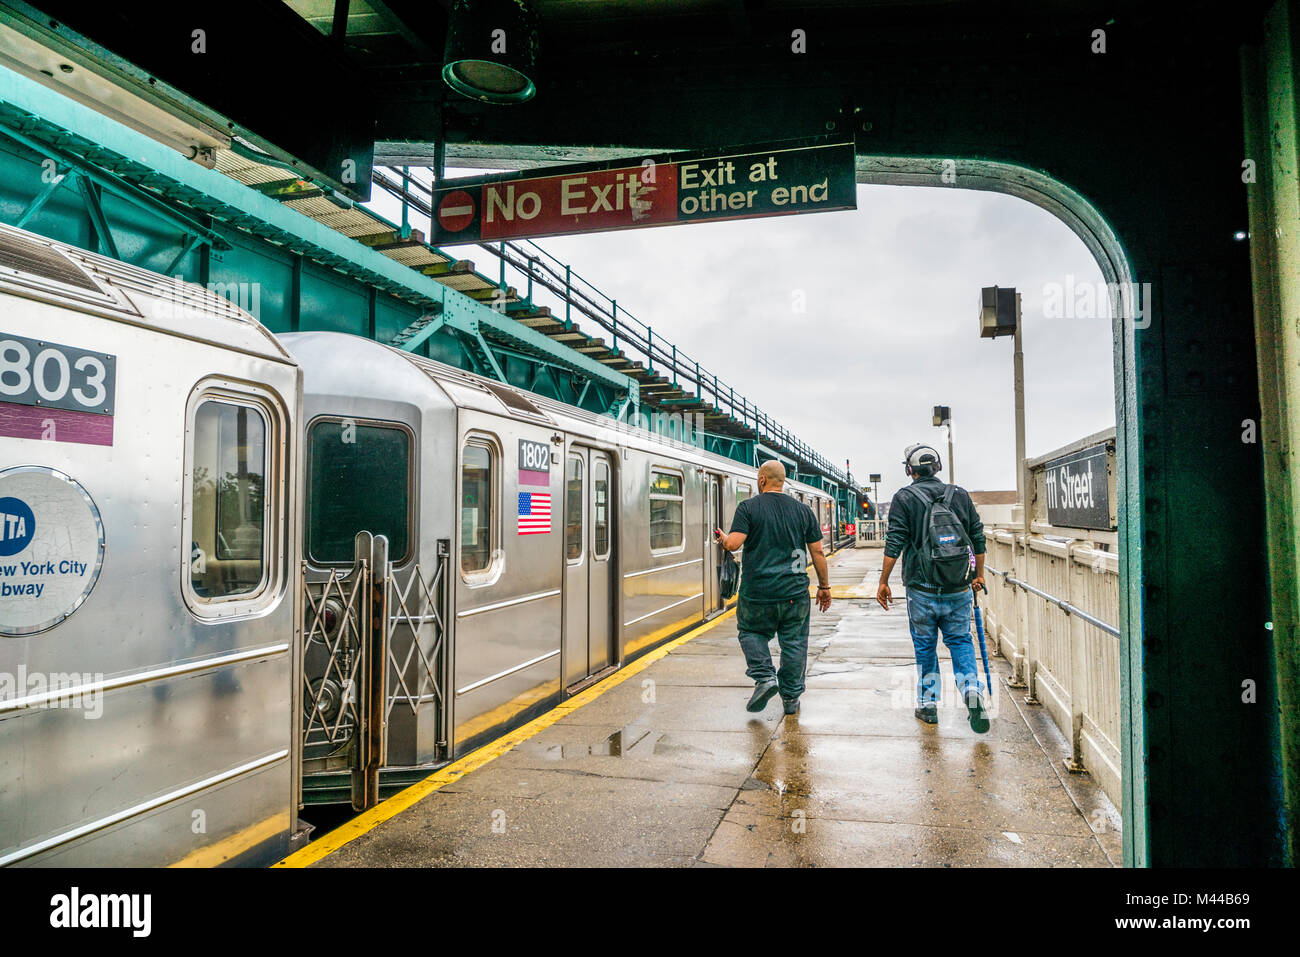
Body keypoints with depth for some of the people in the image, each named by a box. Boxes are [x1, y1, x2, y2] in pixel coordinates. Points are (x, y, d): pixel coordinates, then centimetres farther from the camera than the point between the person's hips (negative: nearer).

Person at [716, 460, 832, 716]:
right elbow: (817, 553, 5)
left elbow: (733, 543, -15)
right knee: (794, 642, 12)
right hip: (795, 593, 2)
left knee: (751, 632, 19)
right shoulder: (803, 510, 5)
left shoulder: (748, 507, -5)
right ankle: (791, 698, 17)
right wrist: (824, 586, 13)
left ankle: (764, 677, 1)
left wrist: (723, 539, 7)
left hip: (757, 592, -2)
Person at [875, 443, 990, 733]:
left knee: (925, 646, 10)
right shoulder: (961, 495, 6)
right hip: (958, 588, 2)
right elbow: (978, 538, 11)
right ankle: (971, 690, -7)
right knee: (960, 640, 13)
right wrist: (979, 575, 22)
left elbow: (894, 544, -10)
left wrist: (883, 582, -5)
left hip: (922, 588, -2)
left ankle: (928, 704, 17)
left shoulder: (904, 497, -4)